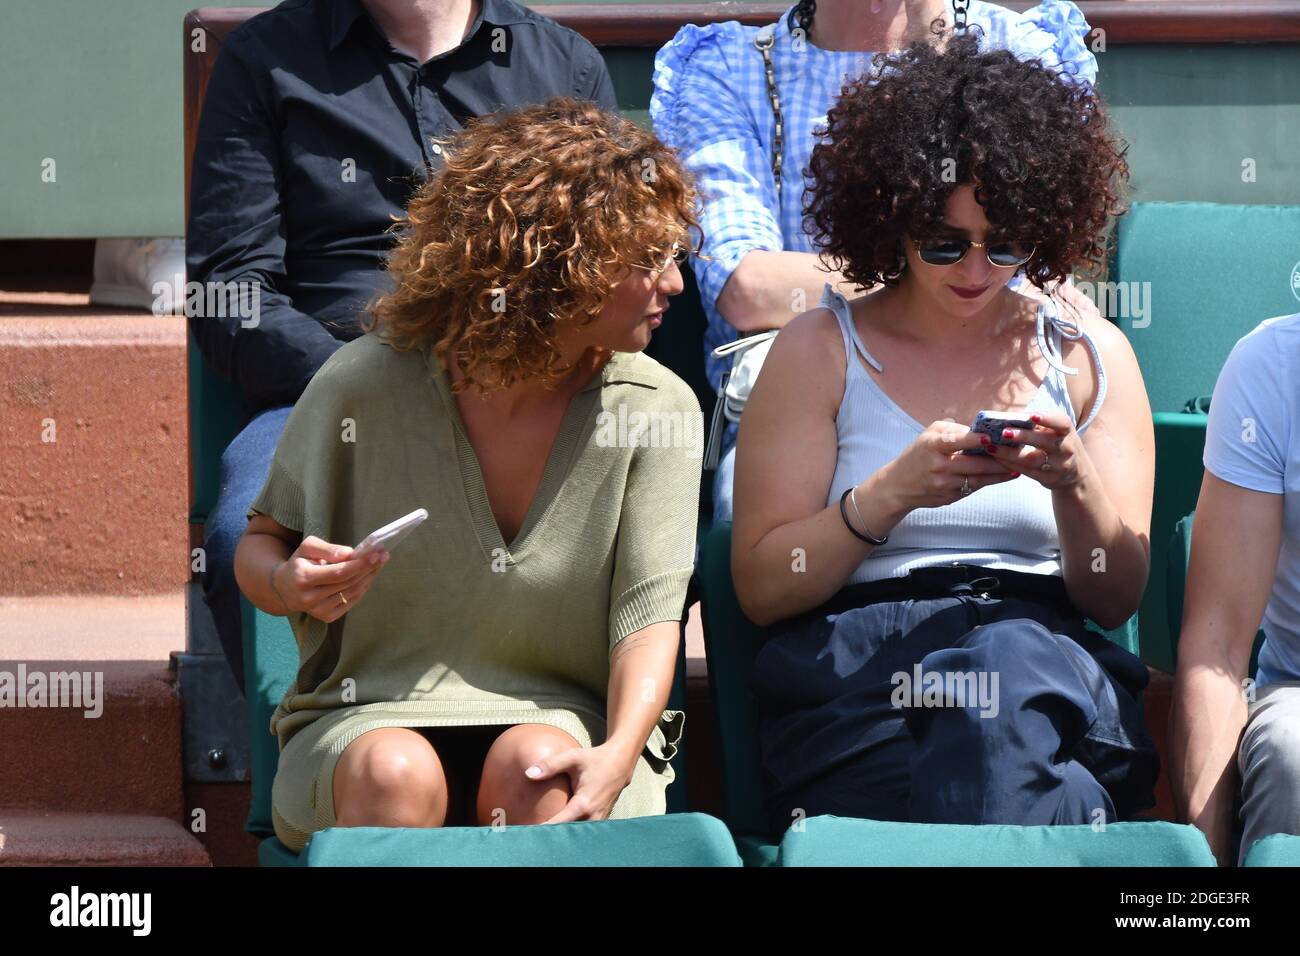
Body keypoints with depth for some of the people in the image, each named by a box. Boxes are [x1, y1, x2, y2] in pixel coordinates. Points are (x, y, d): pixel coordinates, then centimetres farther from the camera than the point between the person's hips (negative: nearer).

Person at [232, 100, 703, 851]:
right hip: (373, 716, -1)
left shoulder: (655, 410, -2)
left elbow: (652, 613, -10)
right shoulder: (366, 386, -6)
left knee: (536, 767, -34)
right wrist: (291, 584, -18)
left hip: (564, 715, 1)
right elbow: (260, 546, 8)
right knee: (396, 775, -35)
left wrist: (618, 753, -30)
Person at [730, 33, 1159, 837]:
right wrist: (891, 493, -14)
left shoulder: (1088, 355, 14)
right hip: (855, 665, -2)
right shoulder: (821, 351, 9)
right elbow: (761, 588, 2)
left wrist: (1075, 484, -10)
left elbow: (1116, 601, 11)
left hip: (1046, 657, 2)